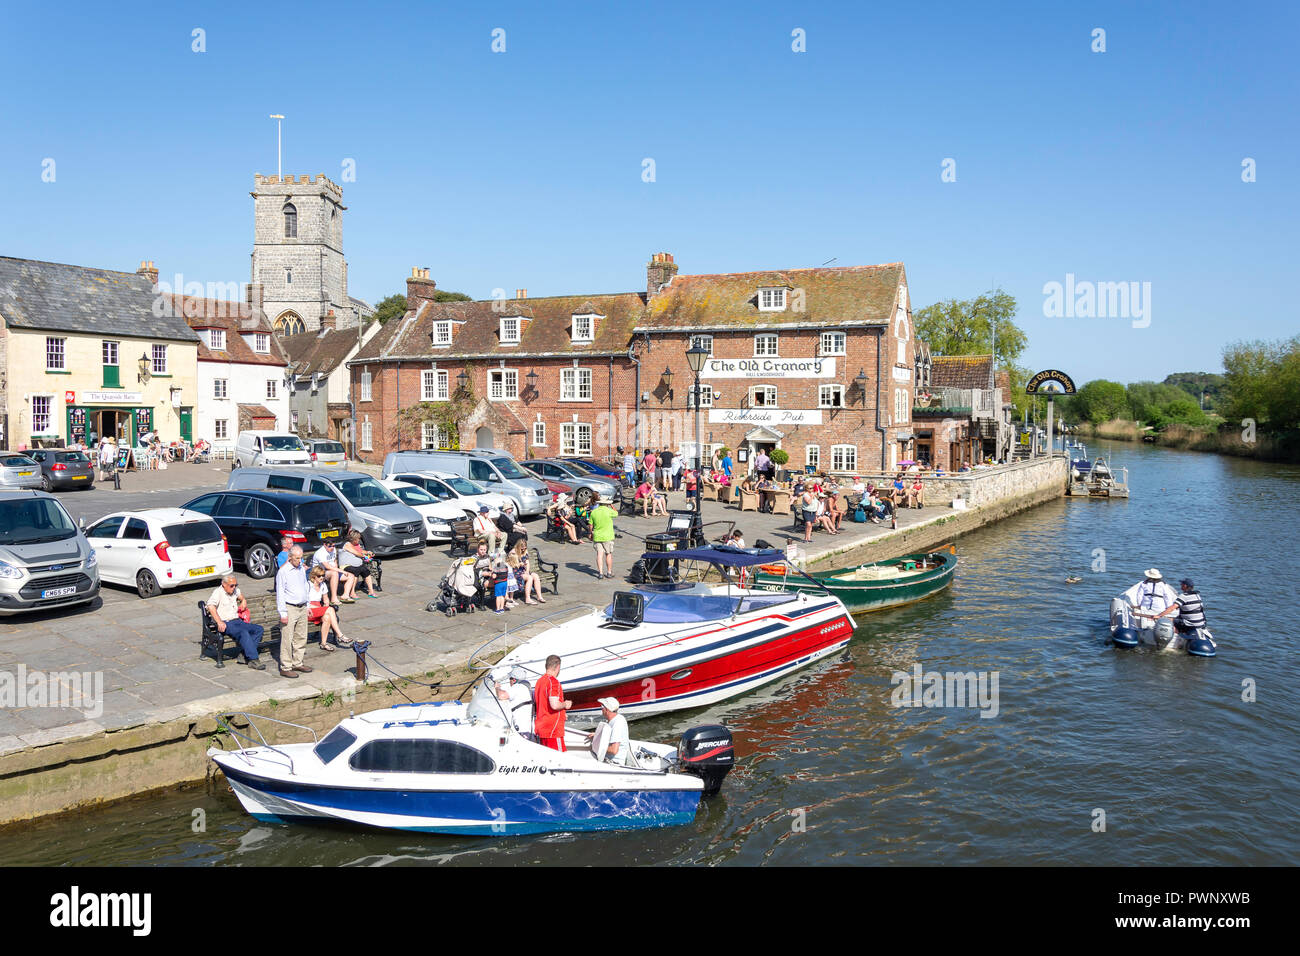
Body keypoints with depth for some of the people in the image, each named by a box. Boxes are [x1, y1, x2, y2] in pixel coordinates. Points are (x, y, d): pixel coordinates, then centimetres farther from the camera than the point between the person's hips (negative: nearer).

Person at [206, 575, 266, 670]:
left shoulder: (235, 590, 18)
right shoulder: (218, 592, -6)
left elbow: (240, 594, 45)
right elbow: (211, 606, -24)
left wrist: (243, 600, 23)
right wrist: (219, 622, -30)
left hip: (237, 621, 8)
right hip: (225, 624, -8)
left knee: (259, 629, -12)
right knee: (244, 632, -34)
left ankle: (244, 654, -18)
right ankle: (253, 660, -34)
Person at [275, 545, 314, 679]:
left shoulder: (301, 569, 11)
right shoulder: (283, 571, -11)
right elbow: (280, 593, -13)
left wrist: (308, 606, 20)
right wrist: (283, 613, -16)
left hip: (302, 608, 7)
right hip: (290, 609, -7)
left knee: (301, 637, 11)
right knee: (287, 639, -5)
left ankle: (298, 663, 21)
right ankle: (285, 667, -1)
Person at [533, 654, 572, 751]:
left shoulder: (539, 681, 13)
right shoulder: (553, 681, -15)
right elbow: (554, 705, -26)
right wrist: (565, 705, -5)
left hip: (540, 728, 9)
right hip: (552, 730, -9)